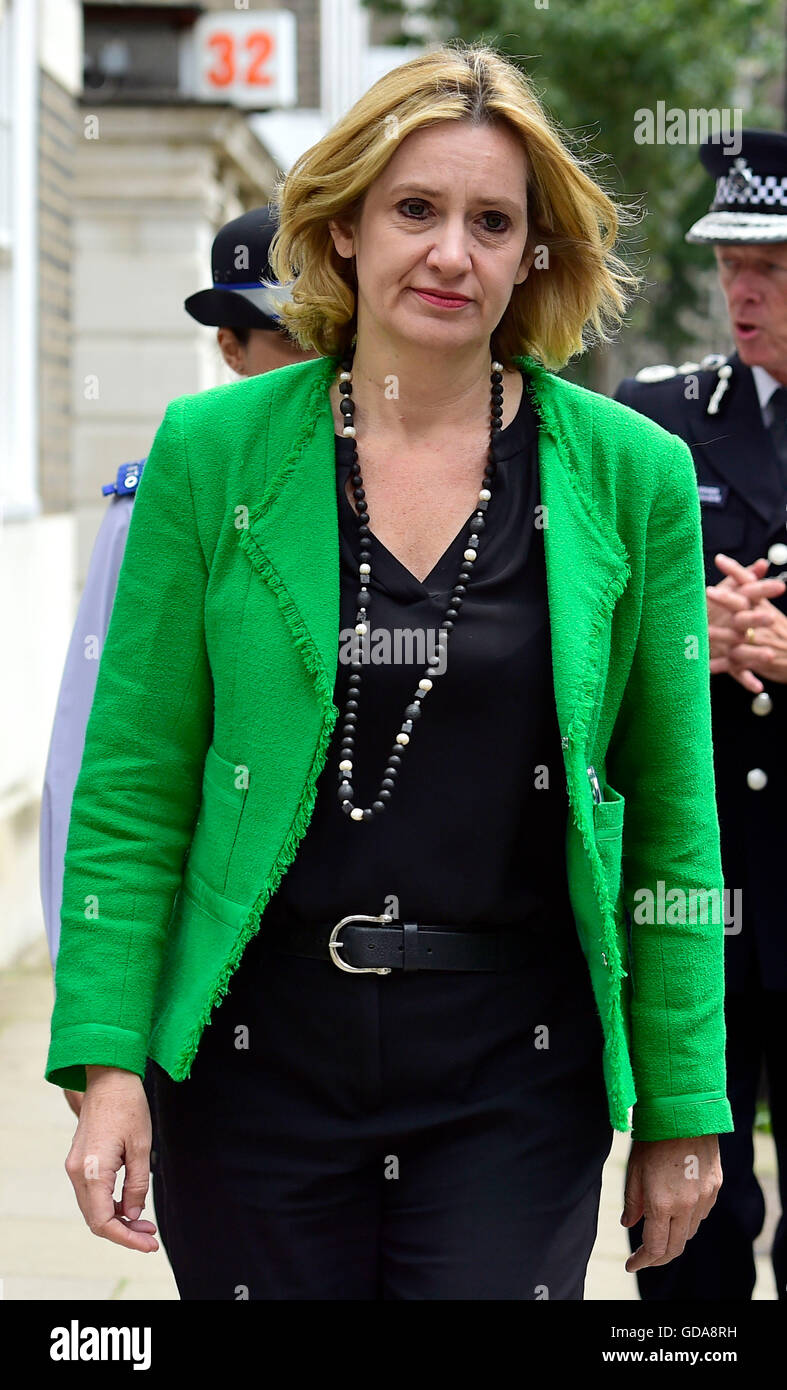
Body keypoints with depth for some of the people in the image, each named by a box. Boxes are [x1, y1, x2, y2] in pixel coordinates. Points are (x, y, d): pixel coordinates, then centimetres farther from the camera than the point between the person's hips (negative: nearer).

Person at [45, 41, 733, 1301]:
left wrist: (682, 1110, 4)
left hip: (515, 1068, 0)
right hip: (257, 1048, 1)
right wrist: (106, 1059, -6)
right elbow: (133, 789, 2)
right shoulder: (215, 452, 0)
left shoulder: (631, 475, 0)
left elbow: (670, 821, 4)